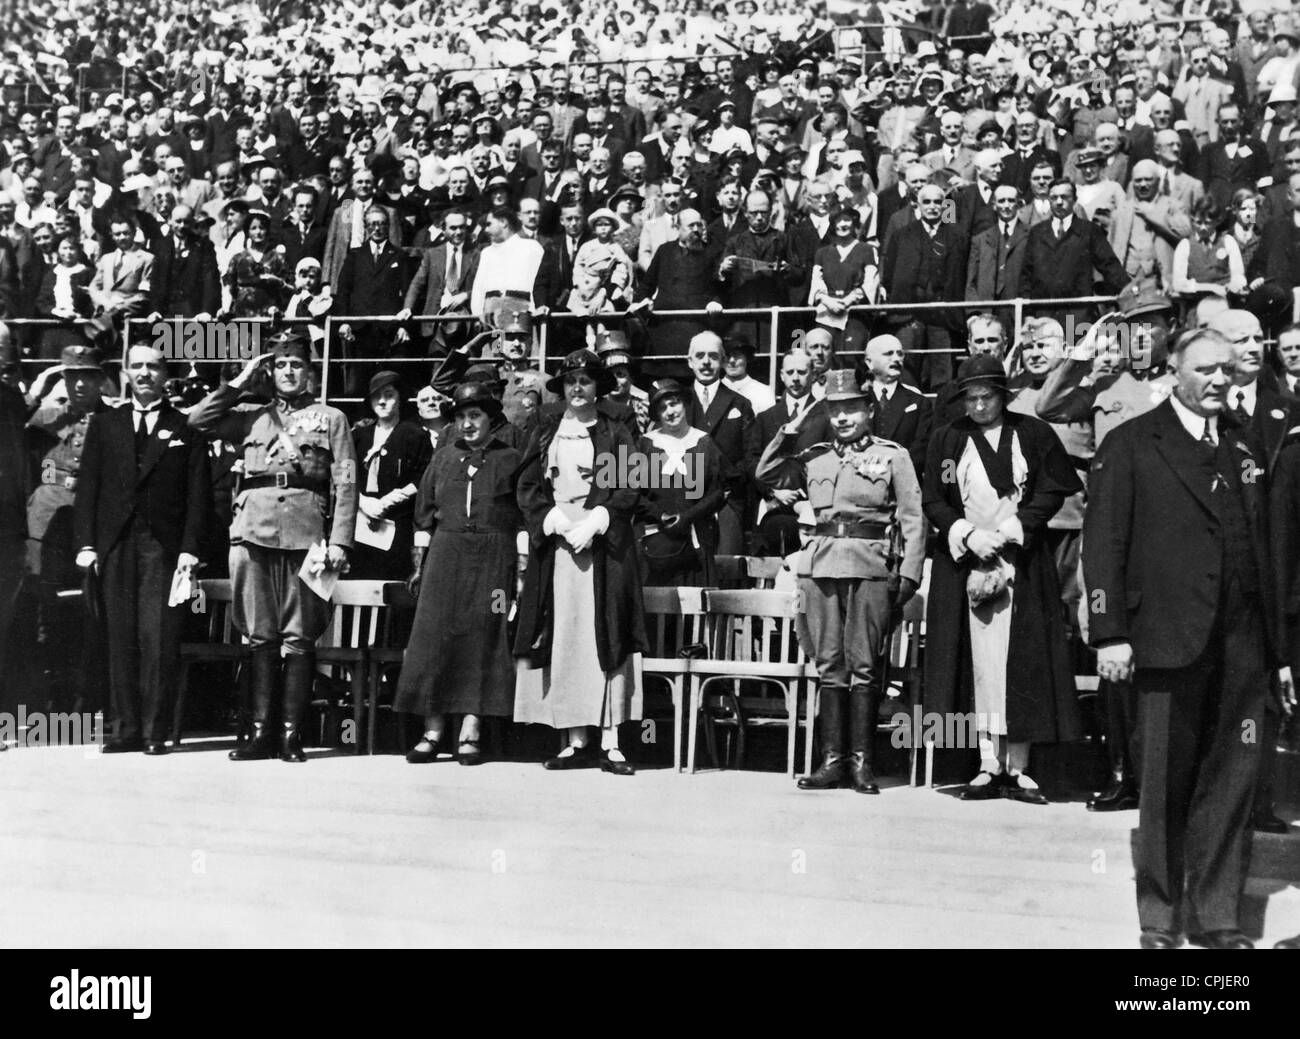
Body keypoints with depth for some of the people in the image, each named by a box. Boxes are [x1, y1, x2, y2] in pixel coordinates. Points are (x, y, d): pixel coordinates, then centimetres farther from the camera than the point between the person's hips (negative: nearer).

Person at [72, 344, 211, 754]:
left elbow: (199, 493, 2)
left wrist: (189, 549, -8)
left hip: (164, 546, -3)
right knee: (121, 639, 3)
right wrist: (86, 543, 0)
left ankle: (156, 730, 0)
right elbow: (87, 487, 10)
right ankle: (127, 728, 9)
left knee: (158, 638, -7)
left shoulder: (186, 427, 7)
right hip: (115, 546, 3)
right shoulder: (104, 424, 14)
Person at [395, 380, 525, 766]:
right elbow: (425, 512, 14)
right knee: (434, 637, -4)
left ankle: (470, 732, 1)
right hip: (445, 556, 2)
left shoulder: (509, 459, 6)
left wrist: (523, 565, -4)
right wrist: (418, 559, 8)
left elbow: (524, 517, 2)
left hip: (492, 560, -2)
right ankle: (432, 730, 1)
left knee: (482, 640, -3)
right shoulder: (443, 458, 13)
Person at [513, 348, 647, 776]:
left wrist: (594, 522, -13)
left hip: (604, 542, -2)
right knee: (563, 640, -1)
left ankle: (610, 743, -7)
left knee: (605, 638, -6)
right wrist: (555, 521, -8)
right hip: (555, 542, 2)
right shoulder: (545, 432, 14)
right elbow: (528, 487, 7)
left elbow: (627, 490, 0)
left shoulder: (615, 434, 8)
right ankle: (577, 741, 3)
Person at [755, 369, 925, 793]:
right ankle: (832, 760, 8)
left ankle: (861, 761, 3)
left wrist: (909, 574, -6)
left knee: (863, 665, -3)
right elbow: (766, 475, 14)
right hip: (821, 564, 3)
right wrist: (790, 431, 6)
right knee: (829, 665, 4)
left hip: (871, 566, -3)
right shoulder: (815, 458, 15)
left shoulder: (893, 456, 6)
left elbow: (913, 519, 2)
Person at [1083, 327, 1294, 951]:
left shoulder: (1241, 450, 16)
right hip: (1171, 642, -4)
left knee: (1231, 783, 6)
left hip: (1242, 646, 4)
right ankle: (1160, 920, 16)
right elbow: (1103, 541, -4)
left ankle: (1219, 916, 17)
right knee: (1166, 784, 3)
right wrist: (1110, 632, -12)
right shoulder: (1132, 444, 1)